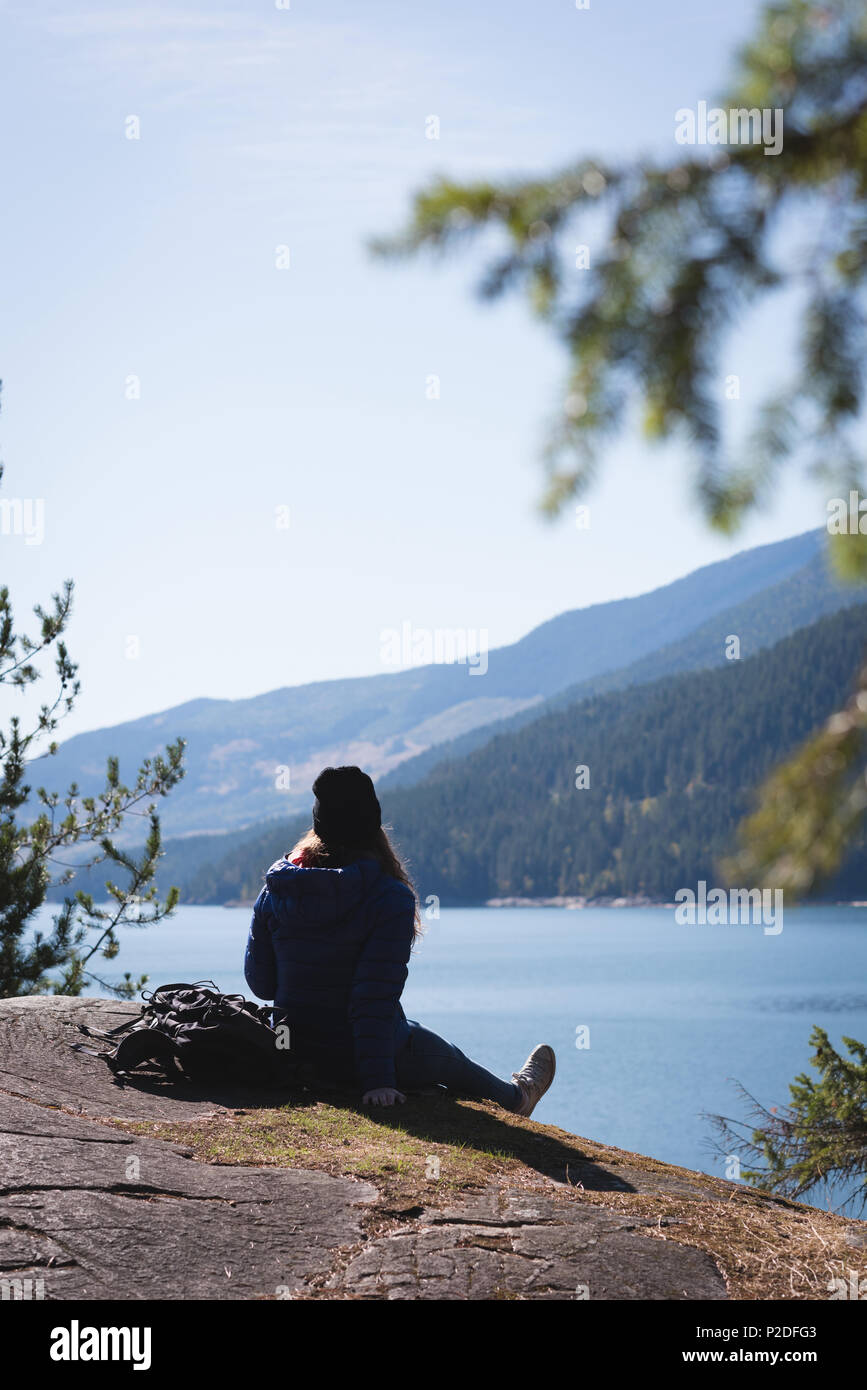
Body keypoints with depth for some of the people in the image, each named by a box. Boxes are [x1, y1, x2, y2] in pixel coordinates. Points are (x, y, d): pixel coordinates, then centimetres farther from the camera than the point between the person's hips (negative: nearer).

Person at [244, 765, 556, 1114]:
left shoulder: (275, 889, -7)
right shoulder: (391, 898, -21)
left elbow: (259, 981, -2)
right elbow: (377, 997, -26)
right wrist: (377, 1080, -23)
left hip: (294, 1055, 5)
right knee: (453, 1062, 28)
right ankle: (515, 1097, 59)